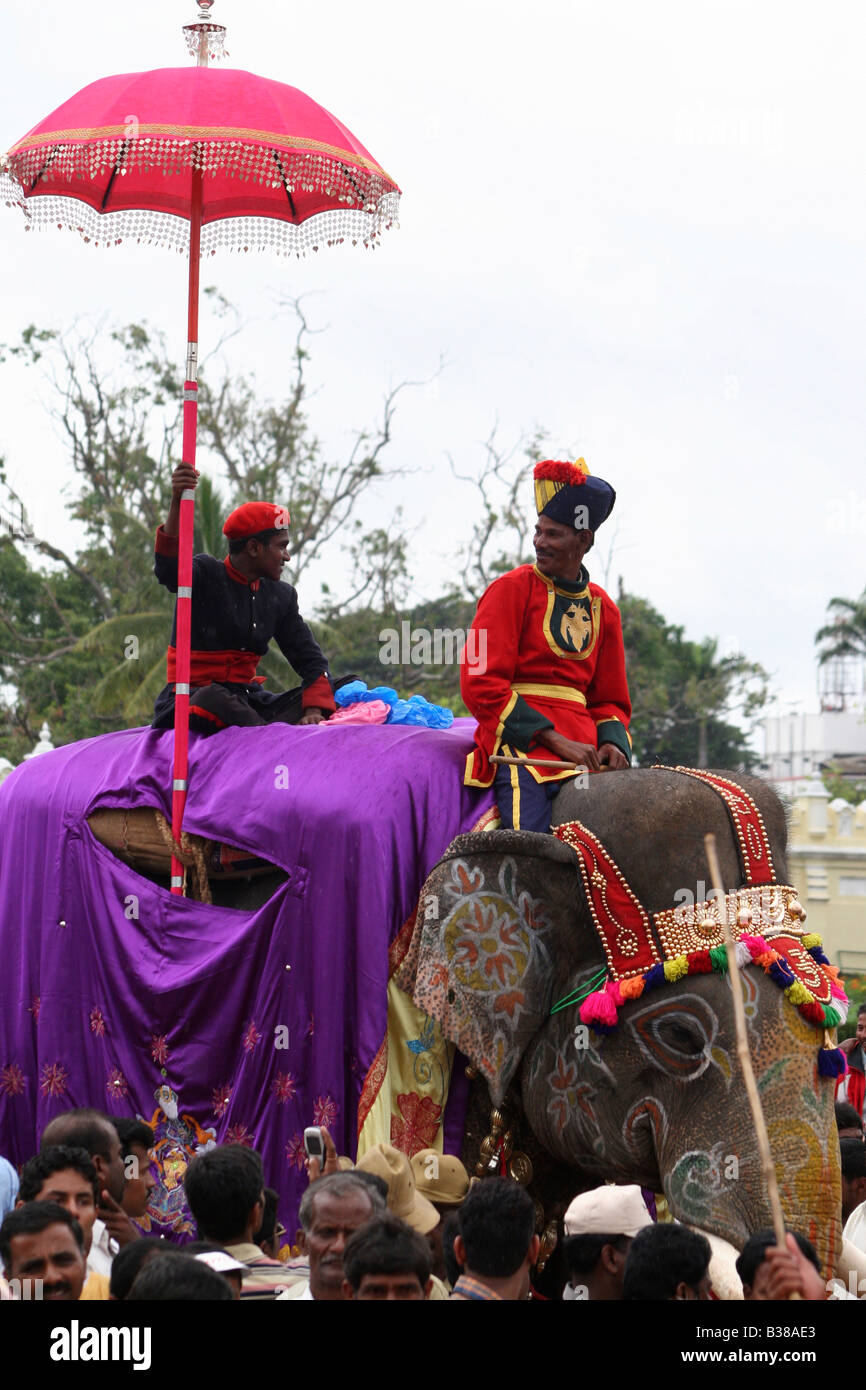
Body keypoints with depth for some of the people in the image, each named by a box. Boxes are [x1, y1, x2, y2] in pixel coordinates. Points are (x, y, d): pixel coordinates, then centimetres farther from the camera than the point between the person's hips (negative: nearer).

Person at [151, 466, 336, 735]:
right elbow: (168, 571, -28)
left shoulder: (281, 596, 12)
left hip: (246, 699, 6)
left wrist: (314, 710, -12)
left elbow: (310, 660, 9)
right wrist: (177, 504, -43)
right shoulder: (206, 575, -4)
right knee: (213, 699, -43)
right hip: (191, 697, -6)